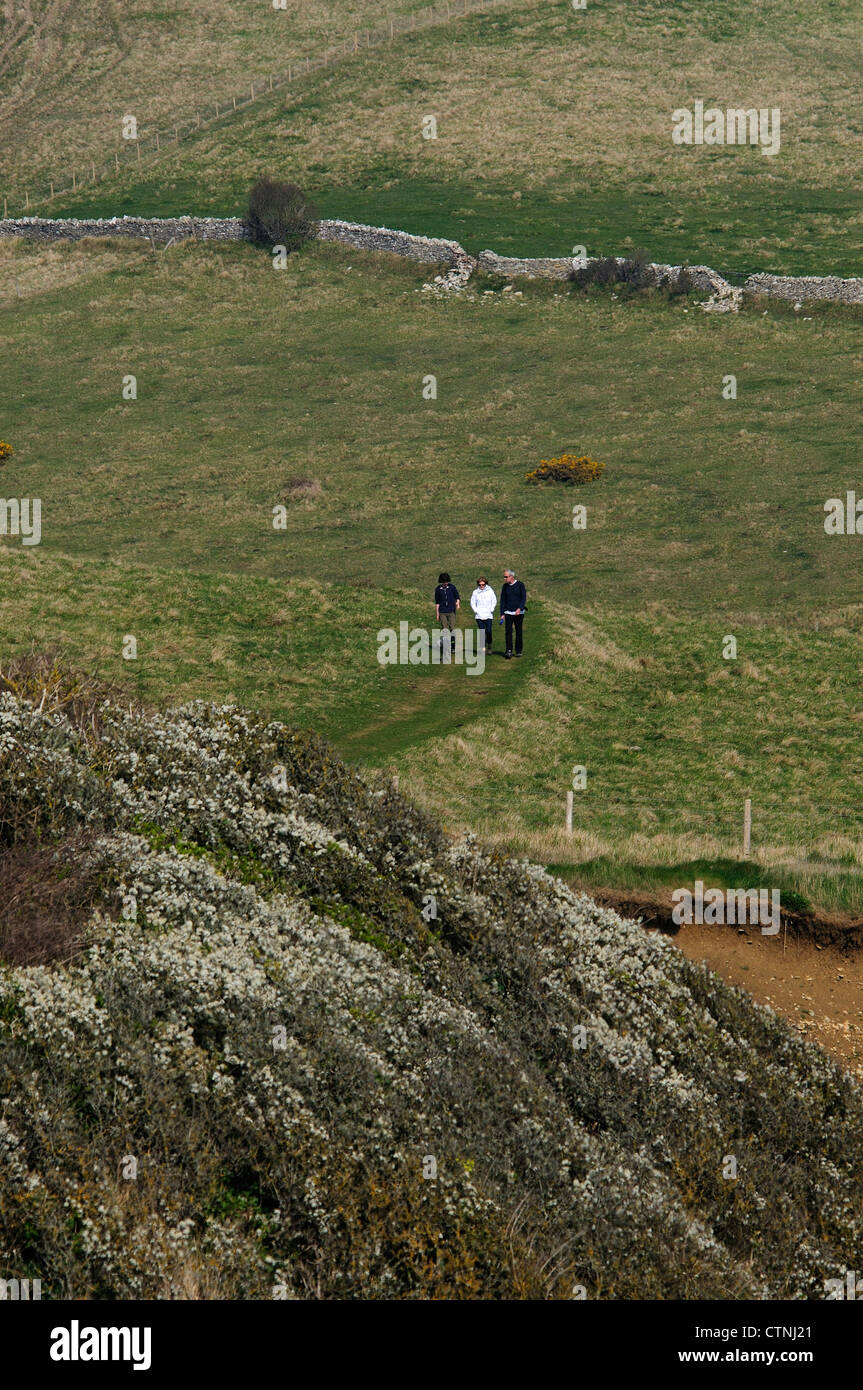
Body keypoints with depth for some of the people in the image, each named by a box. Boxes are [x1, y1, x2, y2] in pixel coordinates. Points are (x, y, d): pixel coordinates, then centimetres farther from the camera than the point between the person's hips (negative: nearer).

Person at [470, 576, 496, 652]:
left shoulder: (490, 591, 2)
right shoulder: (475, 592, 4)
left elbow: (494, 601, 7)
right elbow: (472, 602, 10)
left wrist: (491, 610, -2)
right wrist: (475, 611, -1)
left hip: (488, 615, -1)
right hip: (479, 616, 1)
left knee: (488, 631, -8)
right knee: (481, 632, -2)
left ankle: (489, 646, 9)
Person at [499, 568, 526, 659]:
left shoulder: (520, 585, -3)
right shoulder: (505, 586, 6)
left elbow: (524, 598, -8)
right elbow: (502, 600, 9)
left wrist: (520, 608, -22)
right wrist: (502, 614, 4)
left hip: (519, 613, -2)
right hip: (508, 613, 2)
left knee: (518, 632, 5)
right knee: (508, 631, -11)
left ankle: (518, 651, 14)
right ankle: (509, 651, -16)